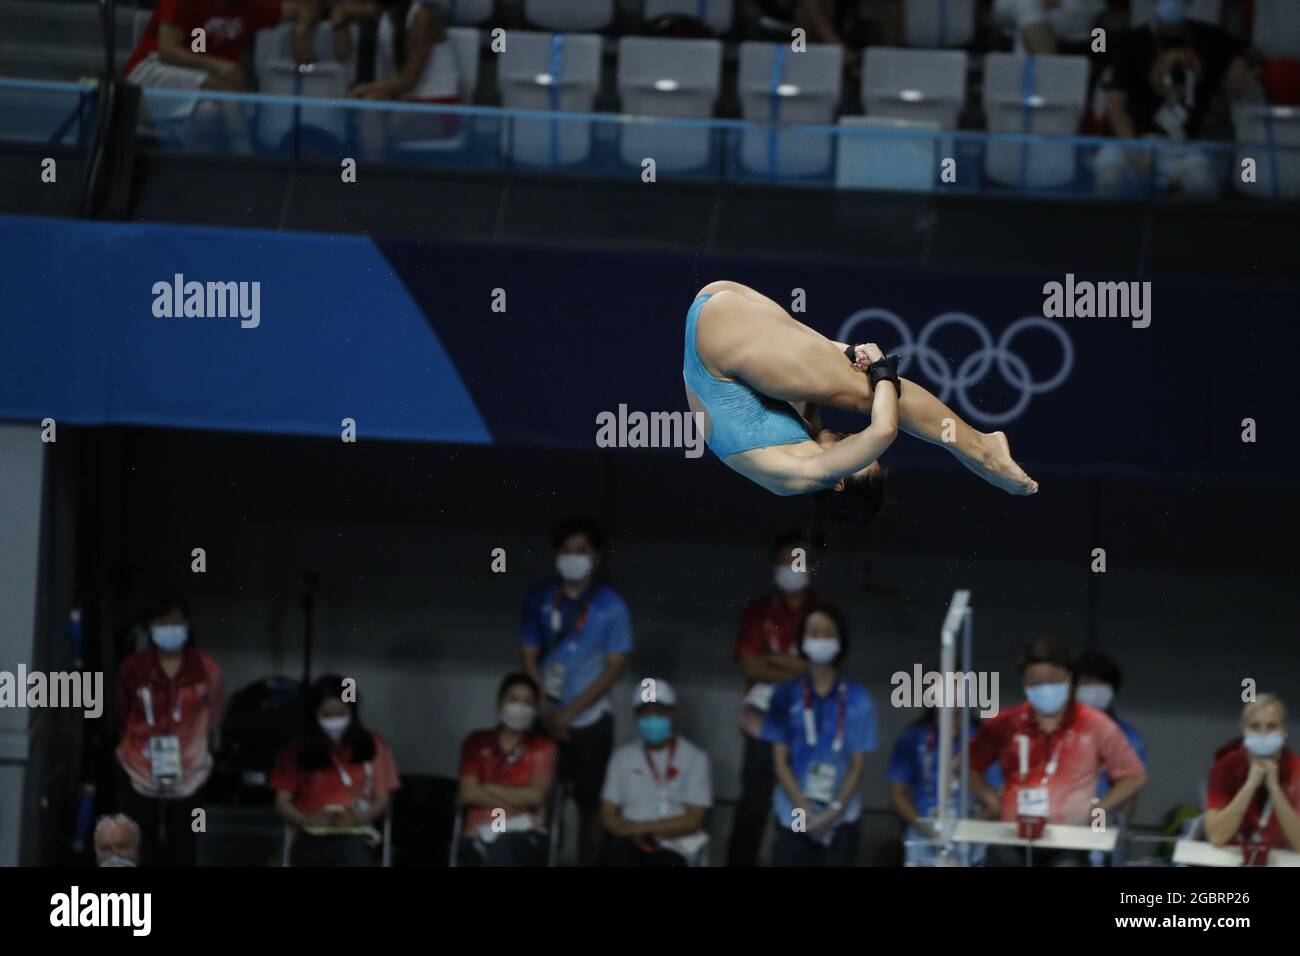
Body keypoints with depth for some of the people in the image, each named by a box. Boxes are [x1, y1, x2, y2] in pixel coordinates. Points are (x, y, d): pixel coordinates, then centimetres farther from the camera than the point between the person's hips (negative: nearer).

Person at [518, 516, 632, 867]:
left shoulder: (611, 606, -3)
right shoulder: (540, 600, 2)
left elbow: (614, 668, -5)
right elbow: (529, 658, 3)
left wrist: (569, 712, -11)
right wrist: (547, 712, -8)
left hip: (589, 721, -1)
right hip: (546, 719, 1)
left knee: (590, 803, 2)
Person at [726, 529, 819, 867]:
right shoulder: (757, 611, 4)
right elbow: (750, 666, -6)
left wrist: (777, 659, -10)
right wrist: (801, 669, -12)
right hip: (765, 722, 0)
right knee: (753, 803, 0)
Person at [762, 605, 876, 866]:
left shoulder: (857, 699, 2)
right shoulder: (786, 695, 1)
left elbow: (858, 764, 2)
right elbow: (780, 761, 0)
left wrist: (833, 811, -9)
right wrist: (805, 812, -9)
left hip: (840, 818, 0)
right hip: (793, 817, 0)